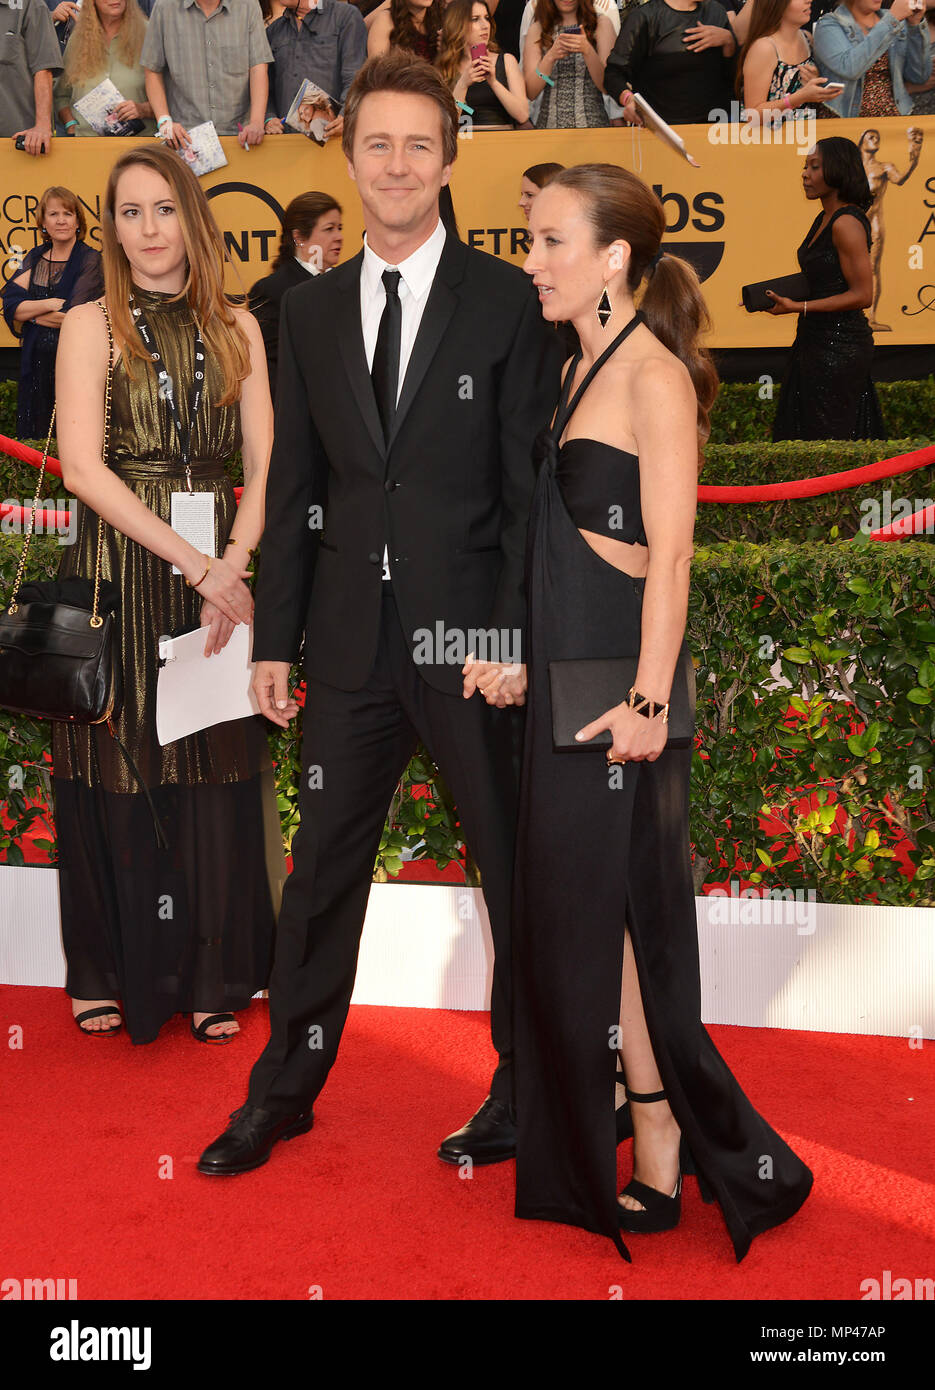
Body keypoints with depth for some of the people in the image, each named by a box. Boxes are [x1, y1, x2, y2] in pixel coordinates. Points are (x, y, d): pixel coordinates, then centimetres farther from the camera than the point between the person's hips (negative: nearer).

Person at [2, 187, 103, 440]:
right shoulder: (35, 258, 11)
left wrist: (29, 311, -3)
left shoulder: (90, 260, -5)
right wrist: (49, 304, -13)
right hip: (36, 363, 5)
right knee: (34, 441, 8)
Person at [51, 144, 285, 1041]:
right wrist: (193, 563, -15)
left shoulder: (235, 328, 10)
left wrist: (232, 565, -12)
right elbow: (82, 469, -9)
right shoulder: (91, 326, 1)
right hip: (117, 569, -2)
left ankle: (212, 977, 18)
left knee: (218, 773, 5)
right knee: (117, 772, 4)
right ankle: (109, 974, 21)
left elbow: (264, 465, 5)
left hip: (220, 571, 3)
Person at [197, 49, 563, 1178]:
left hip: (470, 637, -3)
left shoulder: (505, 302, -2)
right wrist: (273, 642, 7)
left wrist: (512, 636, -13)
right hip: (352, 640, 4)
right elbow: (291, 491, 11)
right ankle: (285, 1090, 27)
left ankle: (523, 1088, 27)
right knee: (321, 871, 11)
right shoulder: (309, 312, 11)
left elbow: (532, 487, -5)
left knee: (515, 870, 8)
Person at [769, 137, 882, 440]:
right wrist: (781, 294, 9)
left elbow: (862, 295, -19)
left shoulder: (847, 223, -16)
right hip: (816, 340, 10)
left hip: (839, 345, -10)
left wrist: (799, 307, -21)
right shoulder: (824, 219, 13)